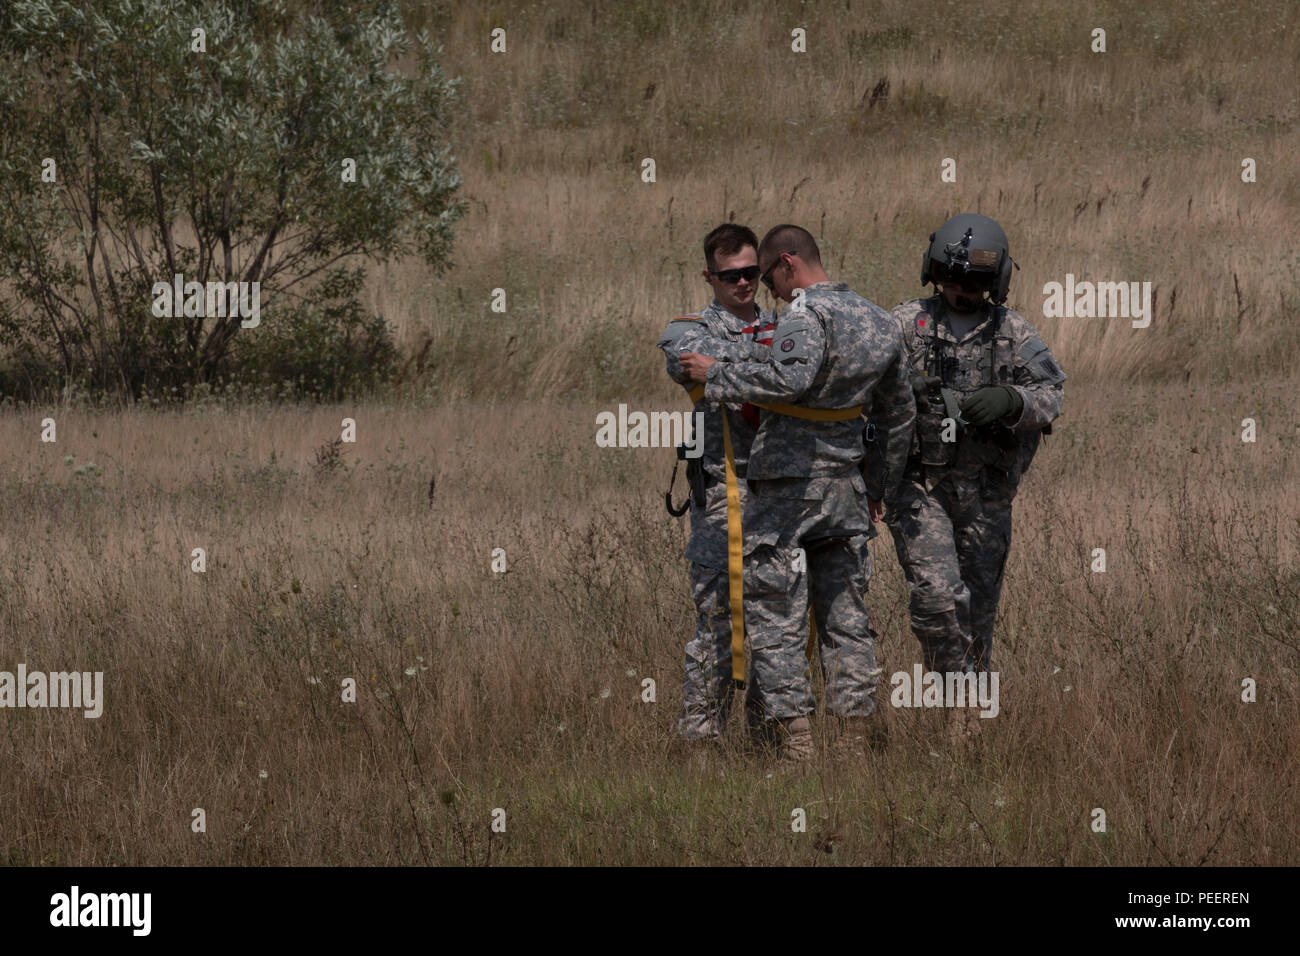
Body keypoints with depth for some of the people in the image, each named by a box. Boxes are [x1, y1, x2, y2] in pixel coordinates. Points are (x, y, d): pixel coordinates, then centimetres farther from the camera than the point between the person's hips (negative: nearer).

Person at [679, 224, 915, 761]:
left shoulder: (808, 314, -13)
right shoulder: (881, 323, 13)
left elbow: (791, 378, -31)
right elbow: (899, 413, 21)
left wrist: (716, 376, -20)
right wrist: (879, 485, 30)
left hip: (788, 484, -7)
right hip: (847, 484, 7)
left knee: (775, 617, -3)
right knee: (846, 617, 11)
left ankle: (794, 741, -8)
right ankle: (855, 736, 9)